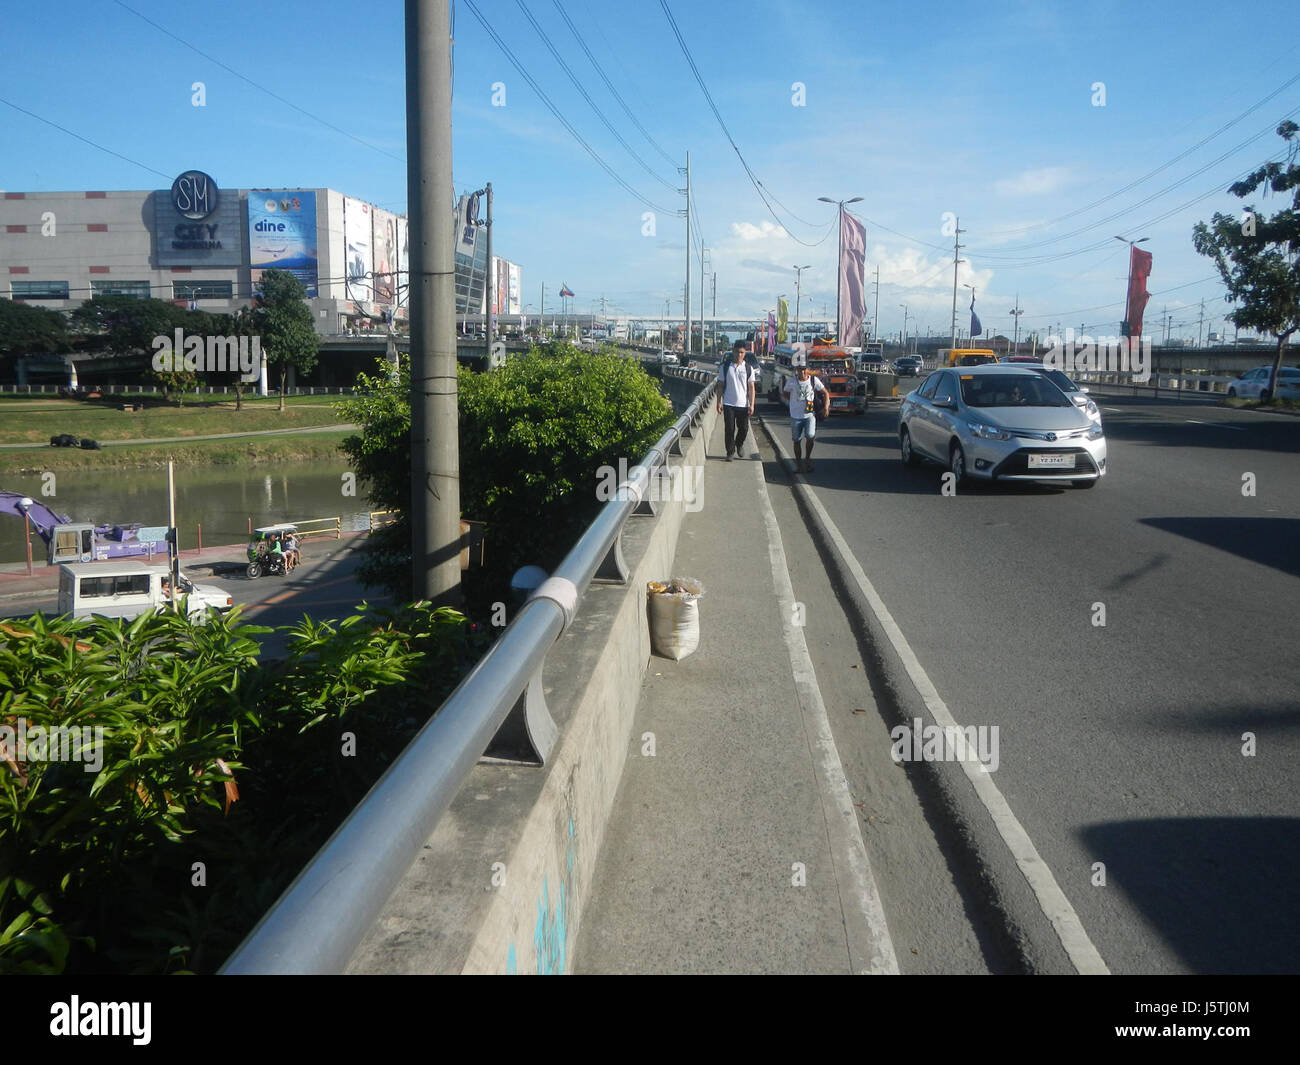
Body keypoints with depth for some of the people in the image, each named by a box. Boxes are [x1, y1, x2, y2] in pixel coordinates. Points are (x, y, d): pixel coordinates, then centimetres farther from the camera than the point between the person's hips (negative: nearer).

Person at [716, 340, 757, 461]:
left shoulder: (749, 368, 3)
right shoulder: (725, 367, 2)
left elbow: (751, 388, 3)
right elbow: (721, 386, 6)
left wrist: (751, 405, -4)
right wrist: (719, 402, 0)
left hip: (743, 404, 1)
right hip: (728, 404, -1)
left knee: (744, 428, 5)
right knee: (729, 429, -1)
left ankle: (739, 444, 33)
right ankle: (730, 452, 9)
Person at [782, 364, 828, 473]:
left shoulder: (814, 380, -2)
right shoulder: (791, 381, -3)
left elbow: (825, 393, 6)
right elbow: (785, 392, 13)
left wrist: (826, 407, -4)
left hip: (810, 415, -1)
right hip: (796, 416, 1)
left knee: (810, 436, -20)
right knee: (797, 440, 6)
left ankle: (808, 458, 5)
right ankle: (799, 464, 19)